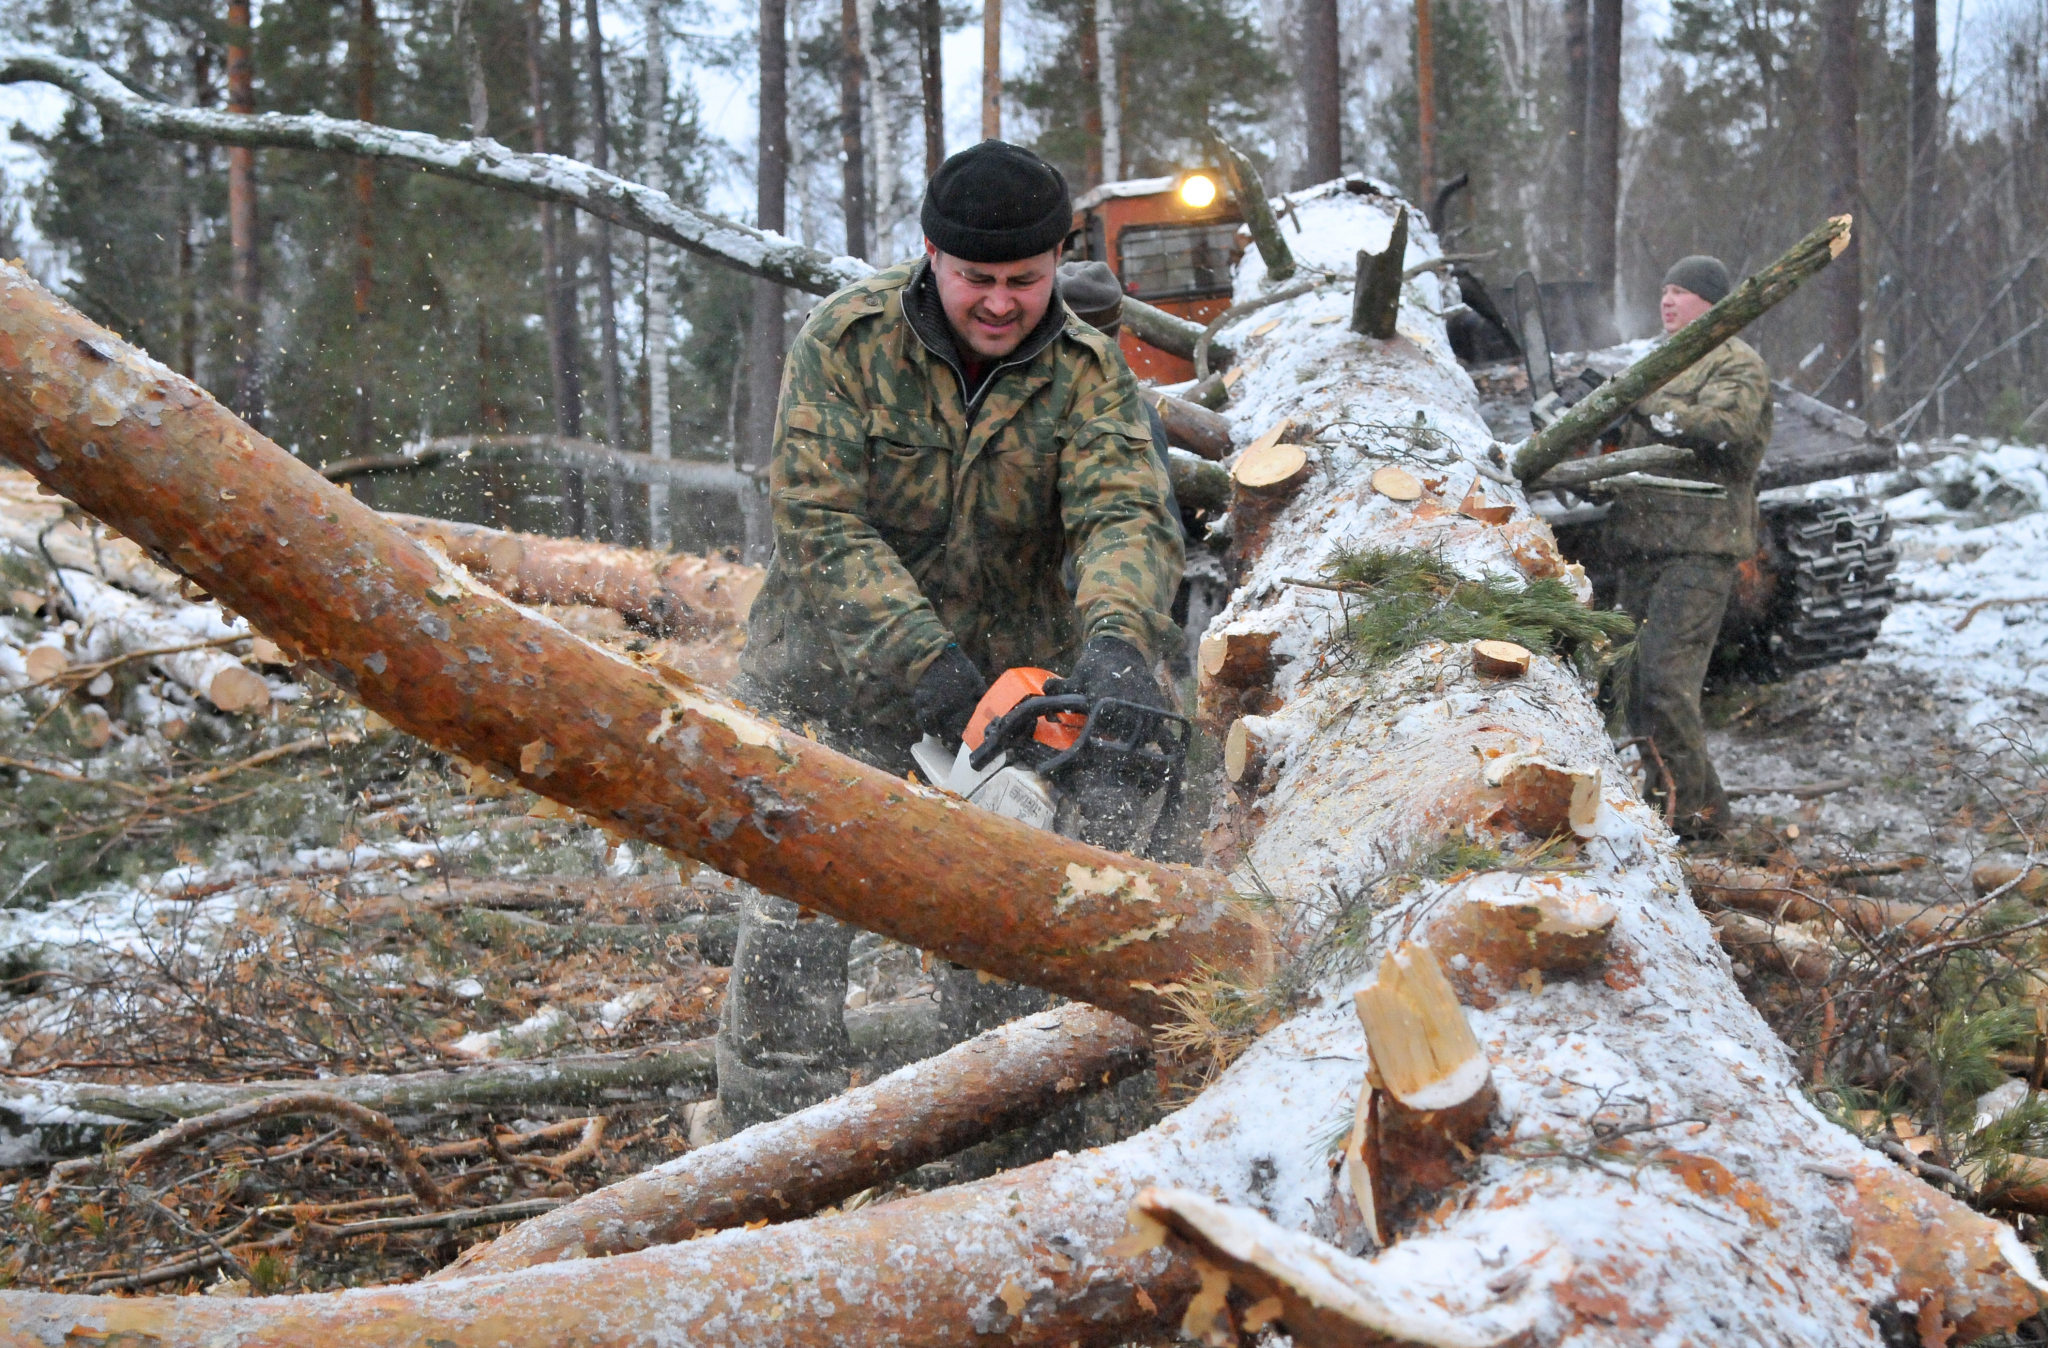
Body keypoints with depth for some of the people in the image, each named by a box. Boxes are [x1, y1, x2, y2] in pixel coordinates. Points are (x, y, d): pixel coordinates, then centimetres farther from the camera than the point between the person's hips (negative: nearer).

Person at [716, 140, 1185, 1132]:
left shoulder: (1088, 373, -8)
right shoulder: (846, 341, -14)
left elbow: (1127, 517, -24)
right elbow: (818, 519, -21)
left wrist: (1118, 641, -45)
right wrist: (925, 663, -31)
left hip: (1009, 681, 2)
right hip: (833, 686, -1)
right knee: (794, 930, -1)